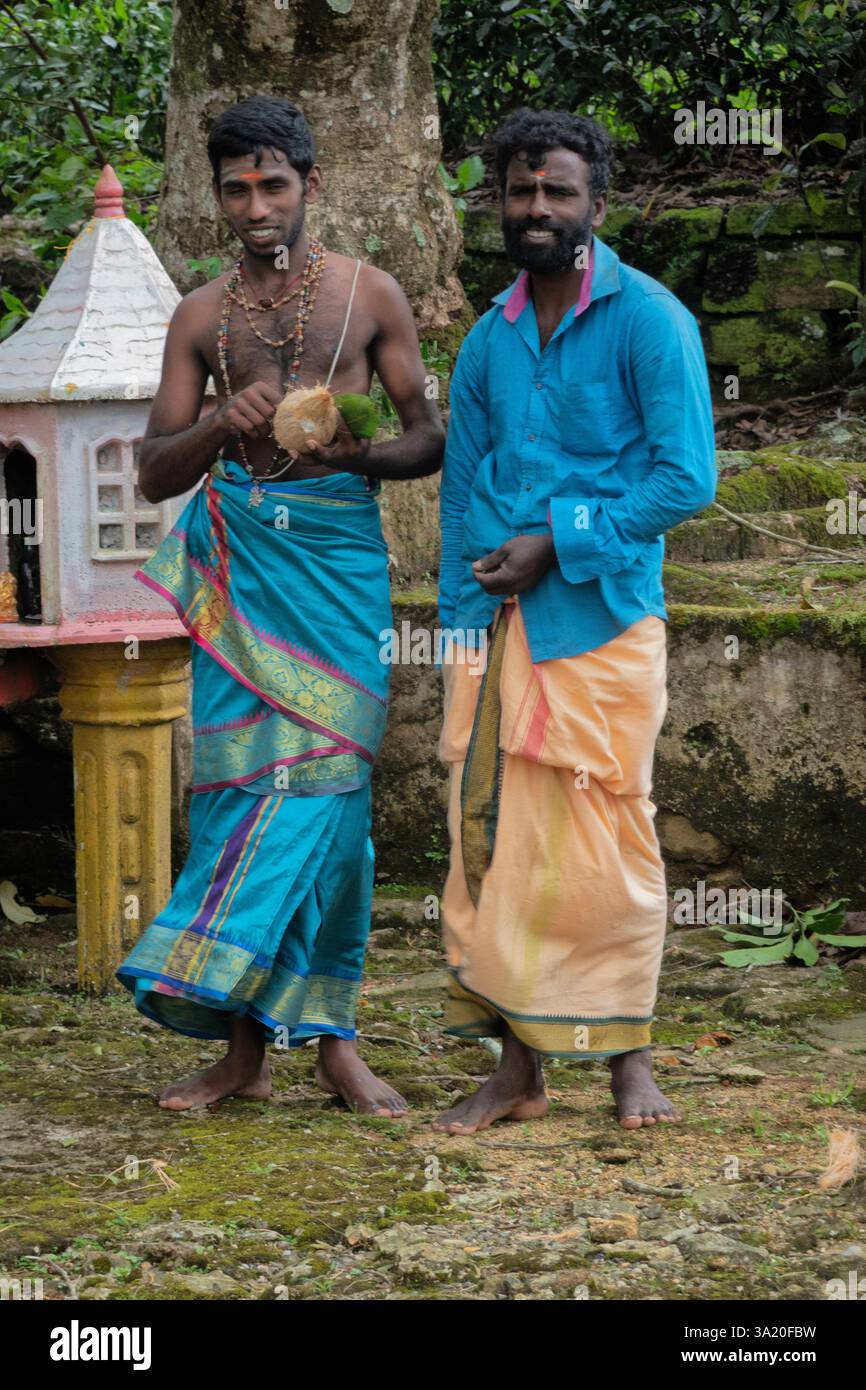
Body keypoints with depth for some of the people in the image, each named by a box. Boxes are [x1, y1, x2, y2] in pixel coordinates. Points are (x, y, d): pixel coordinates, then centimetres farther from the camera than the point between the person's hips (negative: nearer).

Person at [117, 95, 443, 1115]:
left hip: (339, 545, -2)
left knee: (325, 780, -7)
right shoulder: (202, 316, 11)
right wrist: (220, 427, -12)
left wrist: (353, 451, -14)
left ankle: (328, 1036, -2)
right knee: (238, 774, -3)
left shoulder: (368, 296, 7)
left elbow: (429, 439, 7)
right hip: (238, 553, 2)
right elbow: (155, 474, 9)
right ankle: (246, 1045, 0)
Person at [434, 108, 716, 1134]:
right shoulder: (487, 342, 12)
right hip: (497, 626, 4)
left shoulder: (647, 320, -4)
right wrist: (462, 631, 8)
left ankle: (628, 1056, 10)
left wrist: (558, 542, -13)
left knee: (605, 841, -2)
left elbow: (687, 477, -9)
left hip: (603, 620, -4)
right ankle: (516, 1068, 5)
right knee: (491, 836, 0)